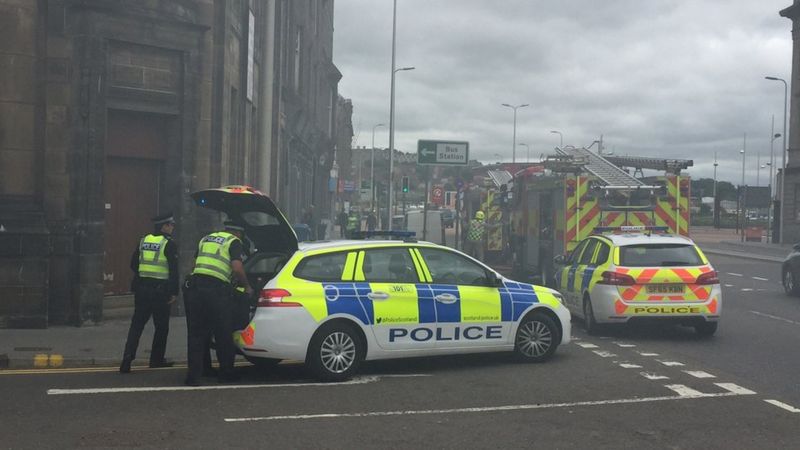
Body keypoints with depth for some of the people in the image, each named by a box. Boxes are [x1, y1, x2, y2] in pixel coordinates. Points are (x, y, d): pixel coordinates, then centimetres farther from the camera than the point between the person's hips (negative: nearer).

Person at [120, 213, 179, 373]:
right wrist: (174, 292, -8)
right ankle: (156, 359, 17)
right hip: (160, 291, -5)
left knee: (136, 325, 7)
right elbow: (174, 270, -12)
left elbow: (133, 265, 14)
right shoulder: (169, 245, -8)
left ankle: (127, 359, -5)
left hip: (142, 289, 5)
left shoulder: (143, 241, 9)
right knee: (161, 326, 10)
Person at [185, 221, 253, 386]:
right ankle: (226, 373, 19)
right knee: (223, 334, 8)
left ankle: (193, 375, 2)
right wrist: (247, 287, 4)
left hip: (197, 287, 6)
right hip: (217, 290, -6)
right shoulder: (234, 242, 4)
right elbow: (237, 268, -10)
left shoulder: (206, 239, 24)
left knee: (196, 334, 7)